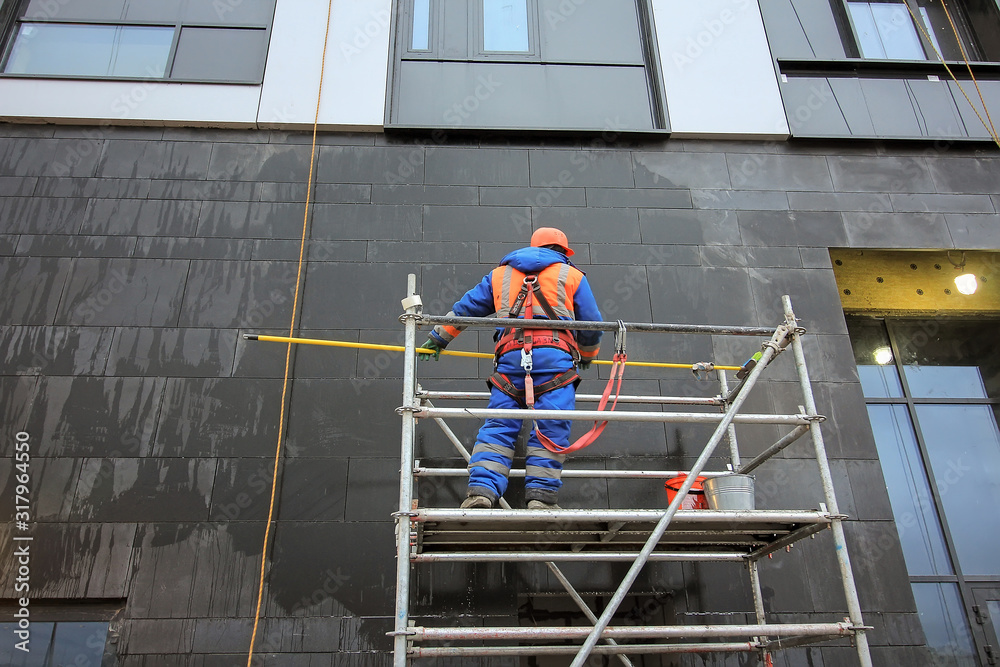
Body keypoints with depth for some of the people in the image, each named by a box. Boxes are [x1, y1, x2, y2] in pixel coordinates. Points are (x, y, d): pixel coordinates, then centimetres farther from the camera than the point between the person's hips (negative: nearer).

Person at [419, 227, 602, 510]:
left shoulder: (500, 274, 28)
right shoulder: (572, 275, 21)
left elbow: (465, 307, 29)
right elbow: (592, 325, 21)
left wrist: (438, 338, 40)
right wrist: (587, 356, 39)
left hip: (511, 355, 2)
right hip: (555, 355, -2)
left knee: (497, 426, -1)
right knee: (551, 429, -2)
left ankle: (482, 491, -14)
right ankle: (541, 496, -8)